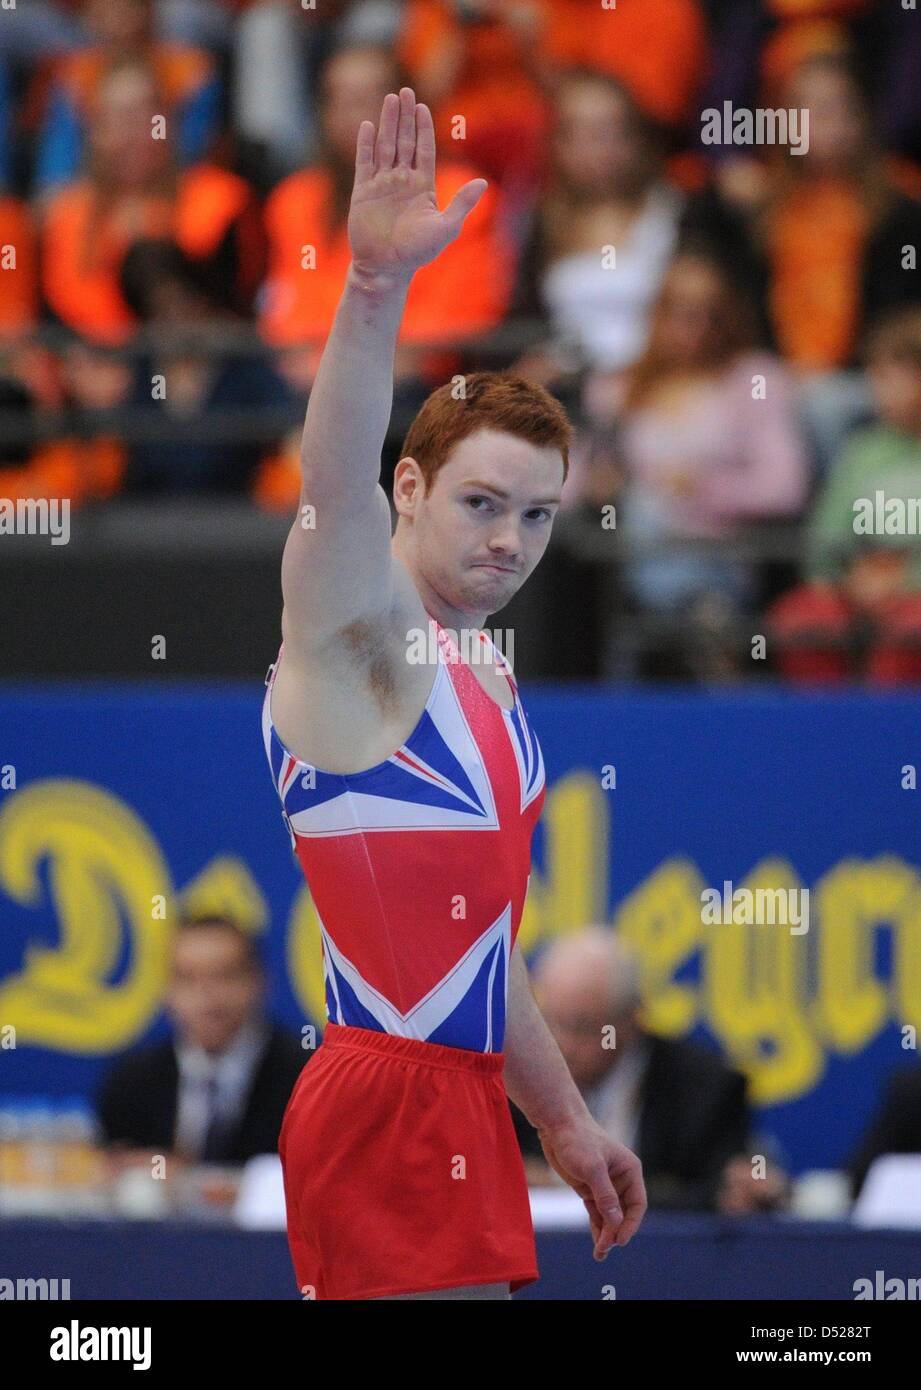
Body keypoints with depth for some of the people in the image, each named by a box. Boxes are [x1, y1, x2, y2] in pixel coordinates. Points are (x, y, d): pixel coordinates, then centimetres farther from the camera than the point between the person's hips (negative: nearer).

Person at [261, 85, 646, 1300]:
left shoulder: (480, 677, 20)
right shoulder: (360, 628, -6)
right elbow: (337, 481, -29)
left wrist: (564, 1121, 28)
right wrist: (376, 287, -44)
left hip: (460, 1105, 9)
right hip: (390, 1103, -9)